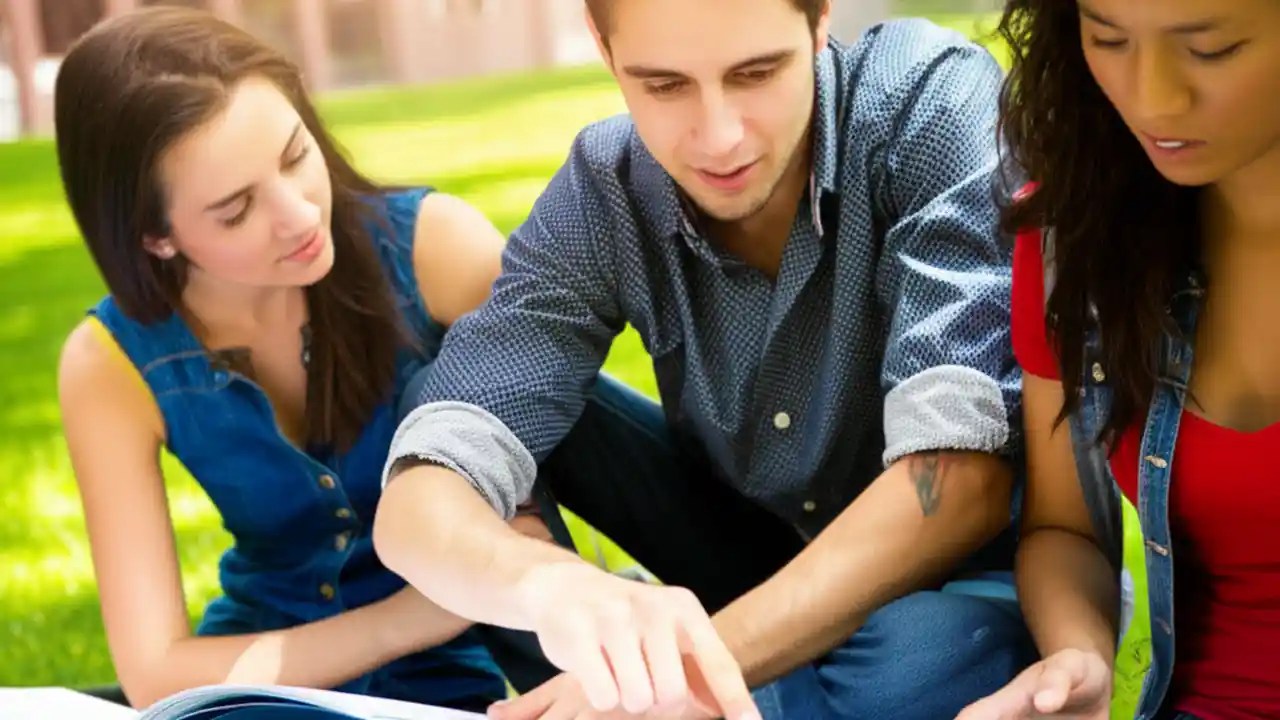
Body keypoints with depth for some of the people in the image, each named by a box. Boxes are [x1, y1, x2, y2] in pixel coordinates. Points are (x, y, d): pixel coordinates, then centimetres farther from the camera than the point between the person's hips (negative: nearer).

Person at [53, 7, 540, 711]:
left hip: (455, 670, 0)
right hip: (263, 667, 0)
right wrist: (412, 613, -26)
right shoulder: (114, 366, -12)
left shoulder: (434, 245, -17)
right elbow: (154, 673, -16)